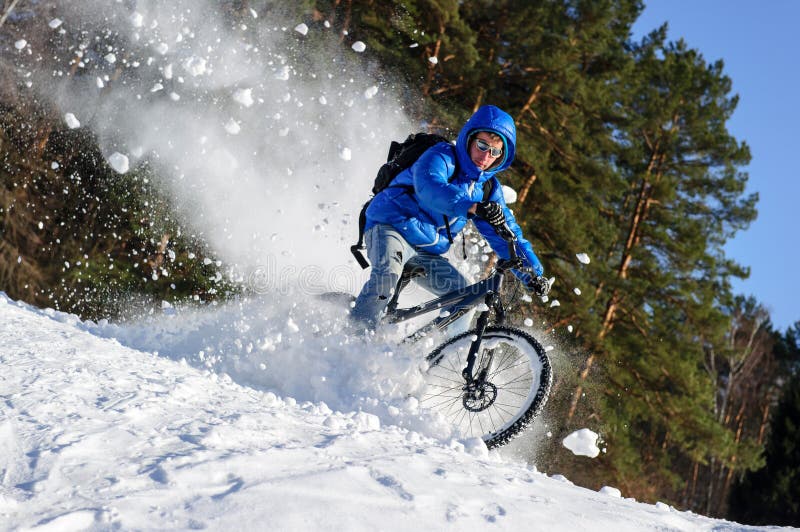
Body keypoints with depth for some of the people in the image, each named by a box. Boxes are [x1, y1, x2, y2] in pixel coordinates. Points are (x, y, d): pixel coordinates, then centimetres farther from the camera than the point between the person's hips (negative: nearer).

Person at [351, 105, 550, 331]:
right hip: (390, 229, -7)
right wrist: (473, 207, -52)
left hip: (427, 253, 7)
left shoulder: (488, 188, 9)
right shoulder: (441, 157, -13)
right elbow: (430, 188, -36)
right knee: (388, 272, -37)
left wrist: (533, 274, -3)